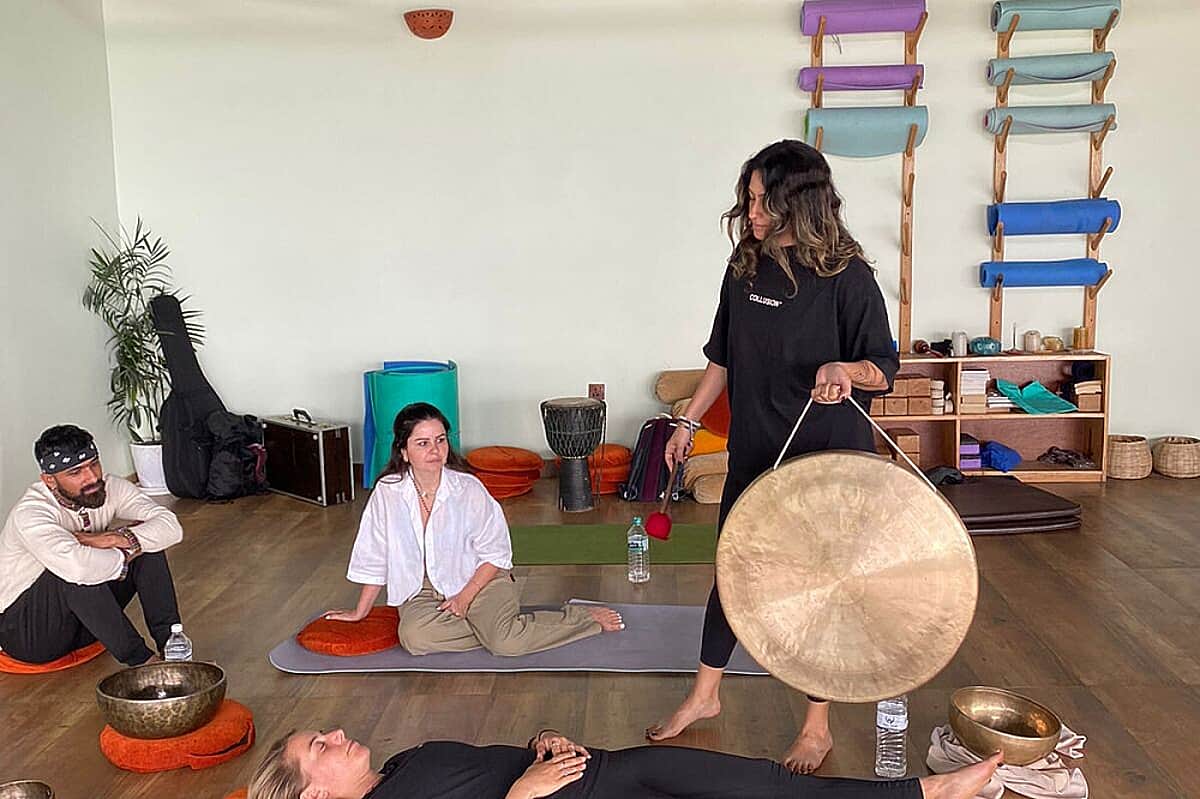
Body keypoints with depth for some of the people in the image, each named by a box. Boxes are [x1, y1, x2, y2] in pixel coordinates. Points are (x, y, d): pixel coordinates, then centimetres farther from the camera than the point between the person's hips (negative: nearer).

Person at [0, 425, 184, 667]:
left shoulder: (109, 488, -9)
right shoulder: (29, 513, -28)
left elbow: (170, 526, -17)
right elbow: (76, 567, -48)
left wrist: (119, 538, -32)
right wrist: (124, 556, -29)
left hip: (83, 619, 6)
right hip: (25, 632, -6)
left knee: (144, 537, -11)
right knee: (80, 571, -36)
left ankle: (170, 642, -16)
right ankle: (139, 658, -25)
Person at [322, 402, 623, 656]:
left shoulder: (469, 489, -15)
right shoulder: (387, 492, -10)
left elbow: (495, 554, -5)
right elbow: (374, 557, 3)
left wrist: (464, 597, -14)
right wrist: (360, 612, 9)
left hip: (478, 579, -2)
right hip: (423, 591, 2)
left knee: (506, 643, -27)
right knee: (415, 638, -31)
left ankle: (586, 616, -3)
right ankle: (487, 624, -9)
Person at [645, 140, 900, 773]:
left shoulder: (846, 276, -14)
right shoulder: (745, 267, 3)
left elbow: (884, 369, -9)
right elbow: (723, 358, 13)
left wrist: (844, 370, -30)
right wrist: (688, 420, 13)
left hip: (826, 458, -5)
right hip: (753, 451, 6)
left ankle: (817, 726, 25)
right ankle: (705, 695, 35)